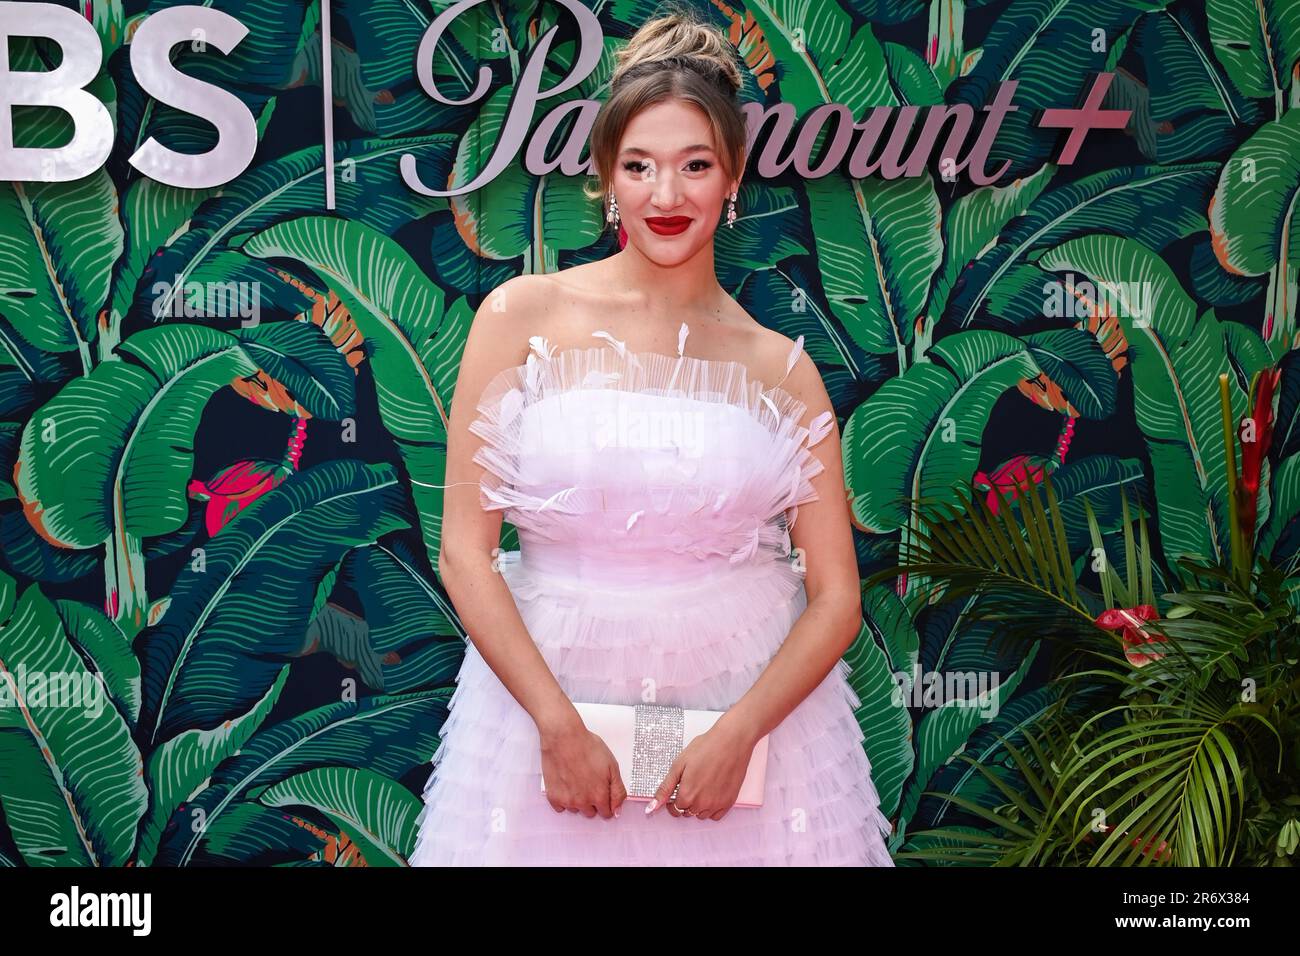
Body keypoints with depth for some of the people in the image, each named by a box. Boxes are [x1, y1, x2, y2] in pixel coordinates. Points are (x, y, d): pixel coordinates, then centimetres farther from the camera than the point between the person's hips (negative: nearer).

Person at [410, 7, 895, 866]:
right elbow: (466, 551, -6)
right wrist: (559, 724, -13)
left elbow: (836, 598, -1)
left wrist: (739, 733, -14)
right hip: (547, 692, 0)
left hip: (749, 702, 1)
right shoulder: (524, 317, -4)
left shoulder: (780, 367, -1)